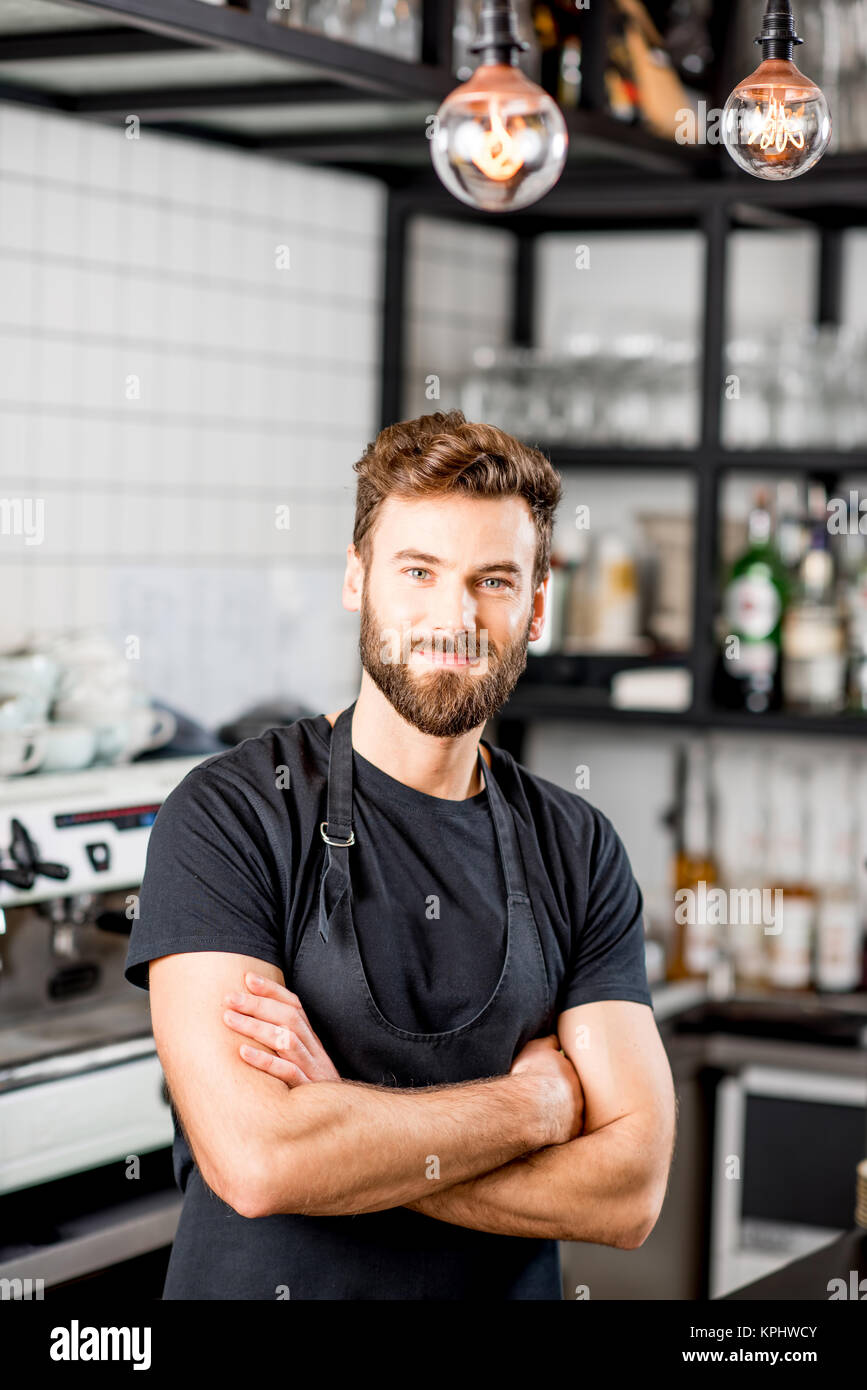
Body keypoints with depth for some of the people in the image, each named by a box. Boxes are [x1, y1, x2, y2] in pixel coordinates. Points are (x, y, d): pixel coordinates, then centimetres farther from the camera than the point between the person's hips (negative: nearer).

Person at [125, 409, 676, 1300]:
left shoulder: (579, 850, -3)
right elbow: (255, 1161, -25)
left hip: (508, 1289, 3)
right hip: (255, 1290, -3)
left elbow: (630, 1192, -11)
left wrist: (346, 1124, -21)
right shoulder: (228, 814, -14)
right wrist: (536, 1100, -16)